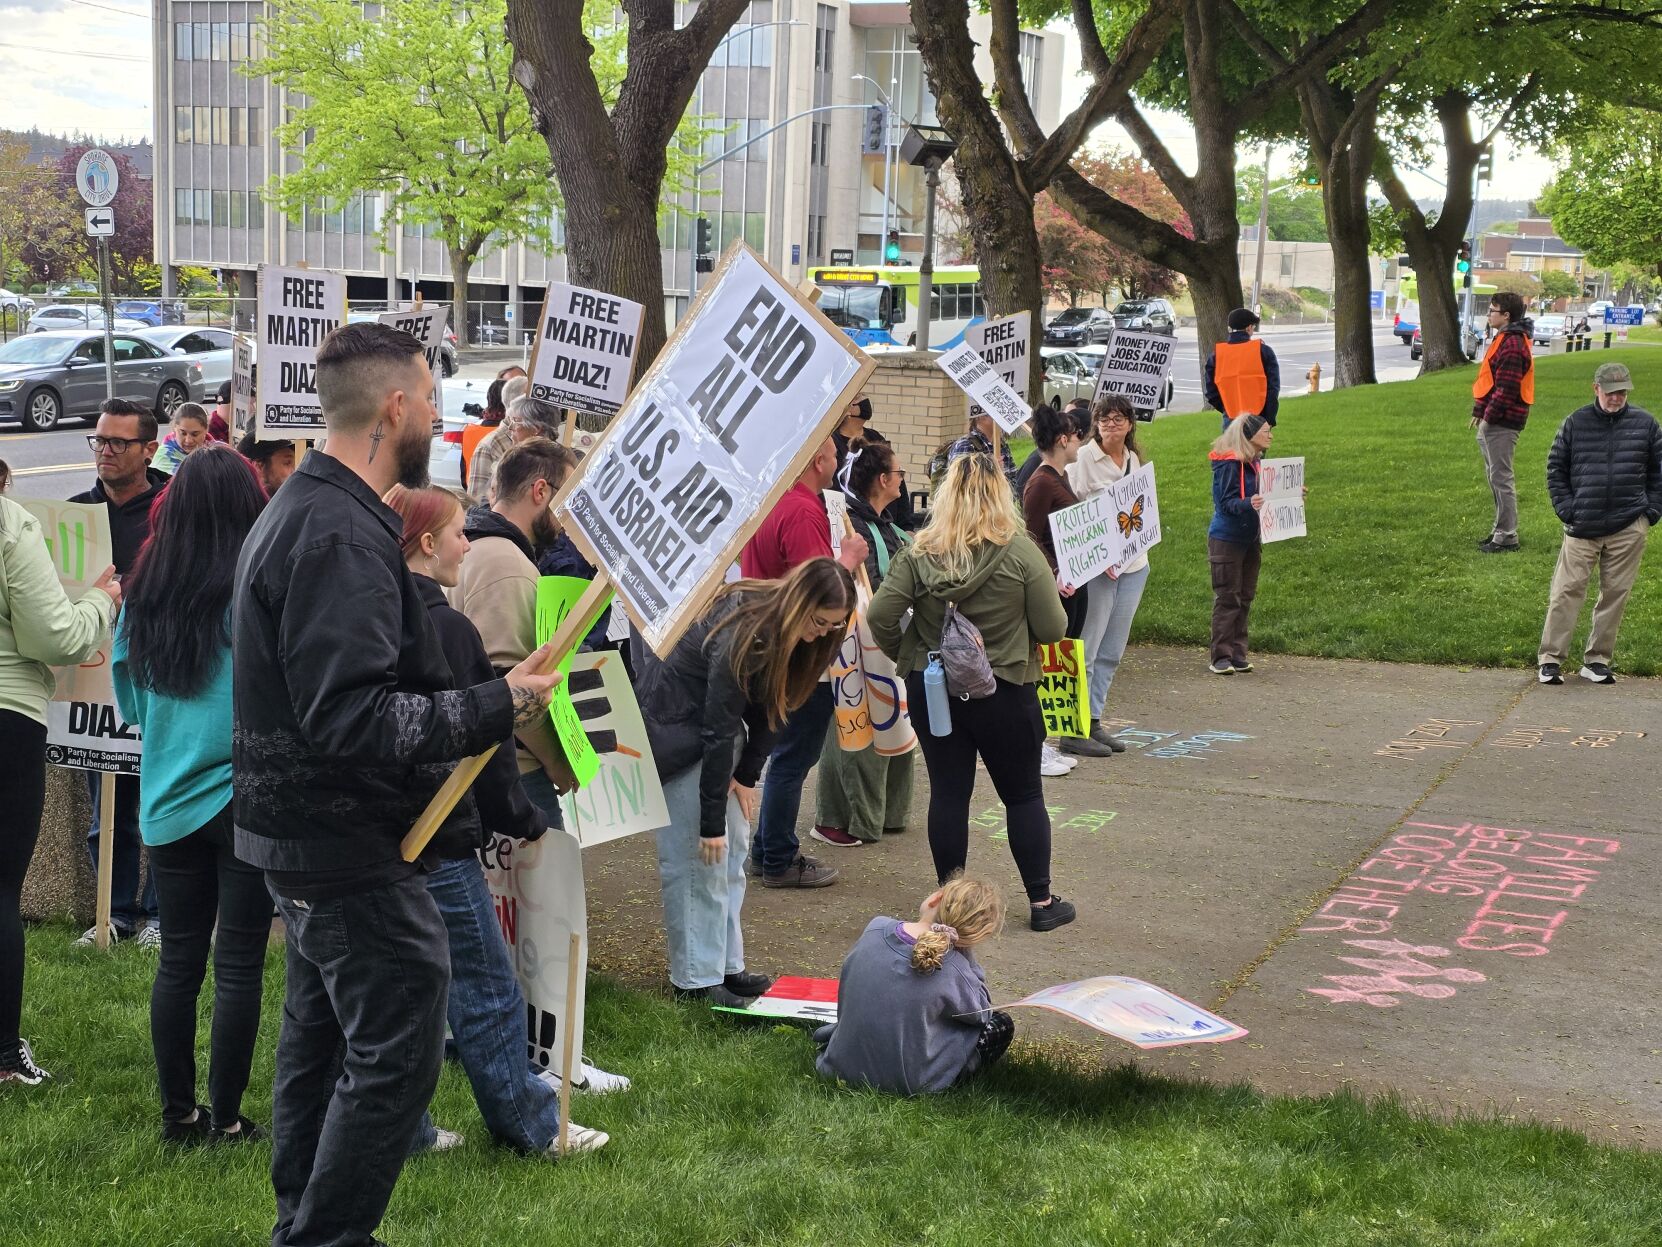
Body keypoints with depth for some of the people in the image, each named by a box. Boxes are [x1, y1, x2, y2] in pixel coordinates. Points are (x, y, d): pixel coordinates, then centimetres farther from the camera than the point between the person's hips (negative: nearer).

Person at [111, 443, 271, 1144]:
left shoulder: (144, 595, 2)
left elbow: (128, 697, 12)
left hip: (169, 798, 5)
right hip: (245, 793, -5)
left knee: (178, 960, 13)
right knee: (239, 963, 3)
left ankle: (178, 1113, 20)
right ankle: (225, 1120, 9)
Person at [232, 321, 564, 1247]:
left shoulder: (303, 511, 12)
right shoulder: (343, 535, -22)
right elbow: (350, 715, -30)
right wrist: (496, 710, -25)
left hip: (306, 833, 11)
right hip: (352, 844, -11)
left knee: (324, 1035, 20)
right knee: (397, 1049, -4)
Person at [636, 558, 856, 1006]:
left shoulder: (786, 632, -9)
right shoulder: (743, 635, -33)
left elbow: (769, 704, 2)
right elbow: (717, 733, -30)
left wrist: (748, 775, -3)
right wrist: (711, 822, -25)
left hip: (723, 721, 8)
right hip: (678, 723, -8)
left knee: (732, 851, 8)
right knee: (696, 855, -8)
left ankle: (726, 965, 15)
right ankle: (696, 979, -1)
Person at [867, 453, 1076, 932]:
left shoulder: (918, 553, -8)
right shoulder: (1020, 552, -13)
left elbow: (880, 617, -12)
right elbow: (1053, 628, -11)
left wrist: (905, 655, 6)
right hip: (1005, 693, -2)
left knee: (947, 793, 11)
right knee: (1023, 795, 11)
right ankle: (1041, 901, 17)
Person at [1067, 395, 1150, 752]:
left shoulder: (1134, 459, 13)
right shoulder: (1083, 459, -8)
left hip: (1133, 565, 7)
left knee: (1112, 652, 10)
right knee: (1086, 649, -5)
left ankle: (1094, 720, 17)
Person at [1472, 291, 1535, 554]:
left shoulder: (1512, 345, -18)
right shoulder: (1504, 339, 16)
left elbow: (1507, 389, -22)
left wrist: (1488, 416, -17)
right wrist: (1479, 412, 16)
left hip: (1502, 423, -11)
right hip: (1492, 422, 11)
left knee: (1501, 478, -6)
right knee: (1494, 474, 17)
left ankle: (1507, 537, -2)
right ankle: (1501, 530, 26)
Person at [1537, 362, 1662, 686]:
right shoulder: (1576, 422, 3)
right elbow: (1555, 468, 9)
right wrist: (1566, 509, -1)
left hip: (1628, 528, 1)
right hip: (1582, 527, -1)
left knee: (1615, 594, 5)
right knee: (1566, 592, -3)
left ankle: (1597, 660, 16)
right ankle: (1550, 659, 3)